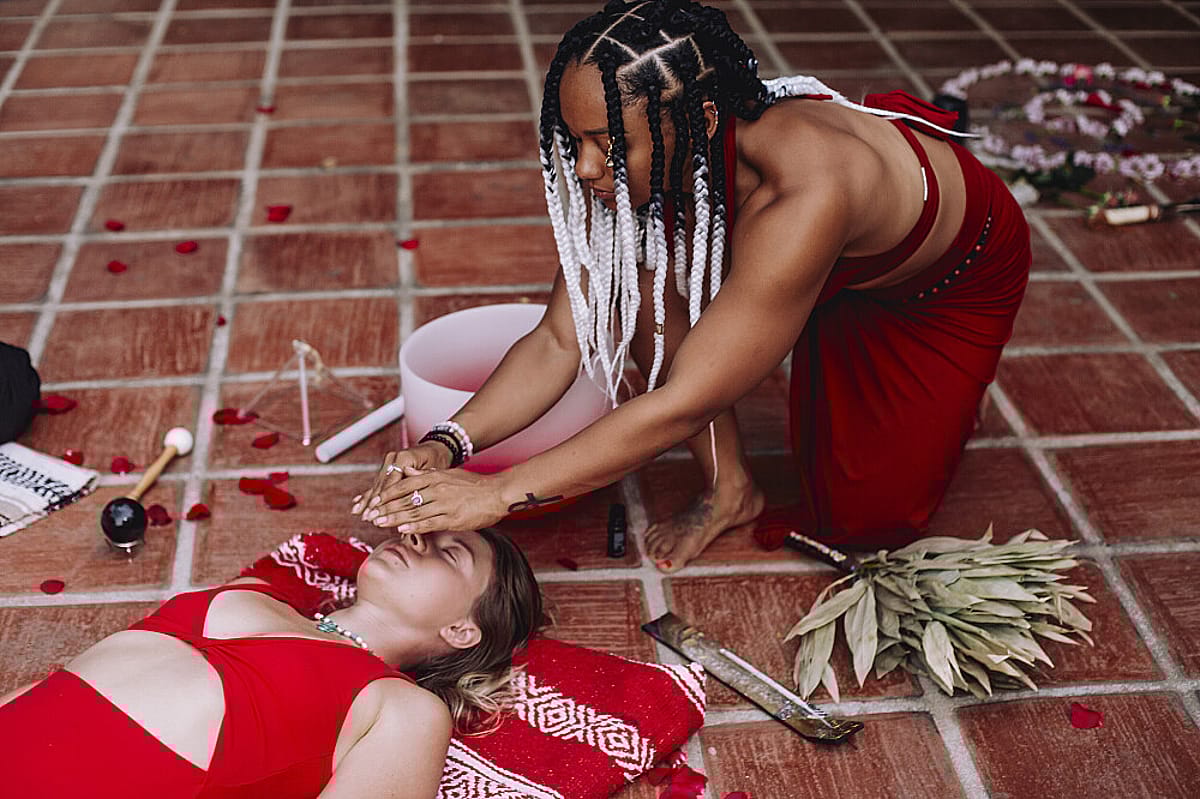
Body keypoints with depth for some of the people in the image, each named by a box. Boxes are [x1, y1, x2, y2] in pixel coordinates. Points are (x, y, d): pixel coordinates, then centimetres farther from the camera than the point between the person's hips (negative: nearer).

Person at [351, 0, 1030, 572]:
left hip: (960, 276, -5)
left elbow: (682, 405, -45)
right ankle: (730, 488, -4)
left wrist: (501, 493, -43)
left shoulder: (805, 193, -47)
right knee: (643, 276, -21)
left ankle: (944, 399, 21)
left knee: (863, 521, -8)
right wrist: (448, 443, -35)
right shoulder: (636, 166, -27)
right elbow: (558, 341, -20)